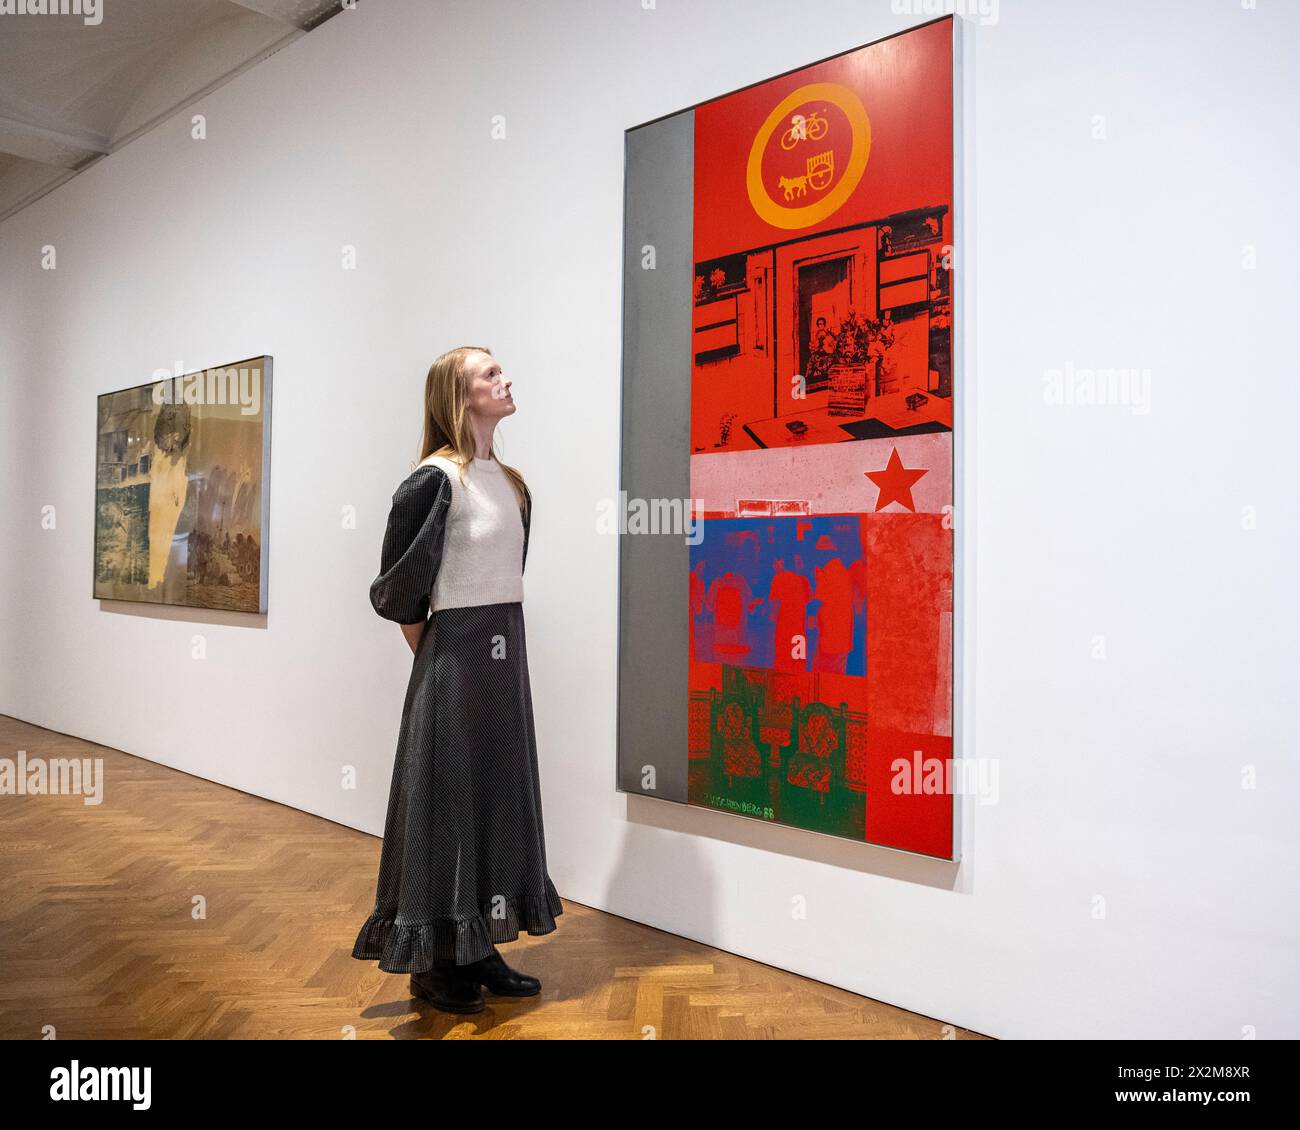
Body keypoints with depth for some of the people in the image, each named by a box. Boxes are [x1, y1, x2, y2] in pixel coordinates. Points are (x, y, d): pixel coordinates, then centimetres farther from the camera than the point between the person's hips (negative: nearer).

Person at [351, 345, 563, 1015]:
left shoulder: (510, 482, 11)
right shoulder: (435, 479, -13)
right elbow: (398, 586, -12)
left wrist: (503, 645, 13)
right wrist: (430, 654, -2)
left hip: (506, 654, 8)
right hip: (455, 656, -7)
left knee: (498, 793, 12)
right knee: (447, 797, 2)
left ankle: (477, 948, 26)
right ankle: (433, 959, 18)